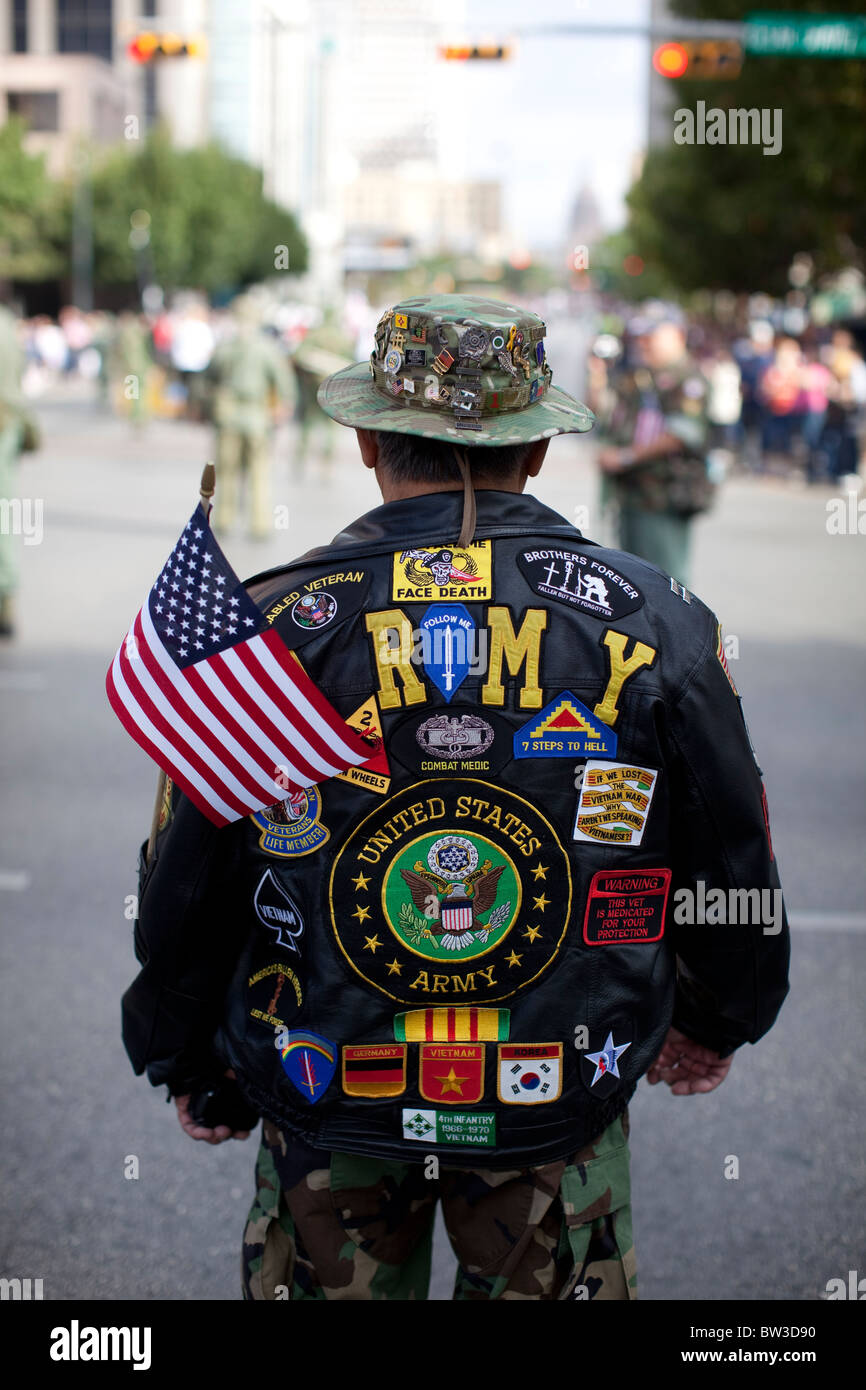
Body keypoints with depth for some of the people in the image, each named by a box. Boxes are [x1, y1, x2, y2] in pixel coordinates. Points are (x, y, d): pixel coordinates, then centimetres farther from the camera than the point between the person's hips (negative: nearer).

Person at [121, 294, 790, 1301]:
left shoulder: (268, 626, -11)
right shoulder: (655, 626, -8)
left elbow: (182, 896, -2)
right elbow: (736, 871, 3)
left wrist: (194, 1070, 15)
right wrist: (714, 1024, 23)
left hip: (326, 1109, 0)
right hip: (566, 1108, 0)